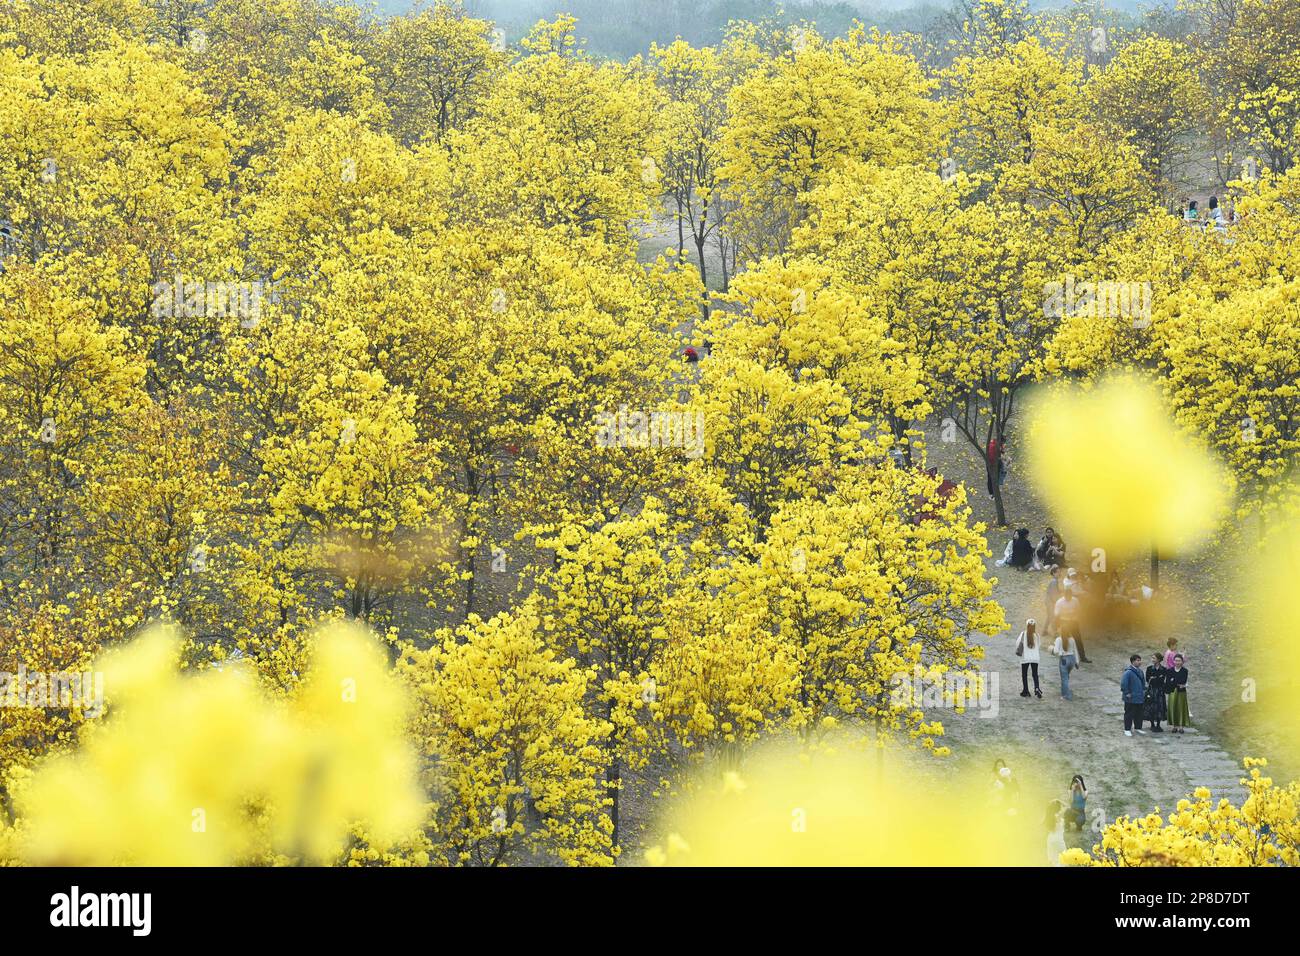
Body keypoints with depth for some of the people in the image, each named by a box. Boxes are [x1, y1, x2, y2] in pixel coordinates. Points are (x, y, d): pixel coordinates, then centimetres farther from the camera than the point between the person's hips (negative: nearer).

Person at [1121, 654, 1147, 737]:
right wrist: (1127, 693, -18)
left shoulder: (1140, 671, 7)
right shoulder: (1128, 672, -19)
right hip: (1131, 699, -8)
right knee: (1129, 714, 0)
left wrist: (1144, 690, 15)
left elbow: (1143, 682, 22)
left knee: (1139, 713, 15)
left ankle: (1138, 727, 28)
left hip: (1140, 698, 8)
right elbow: (1123, 683, -22)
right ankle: (1127, 729, 7)